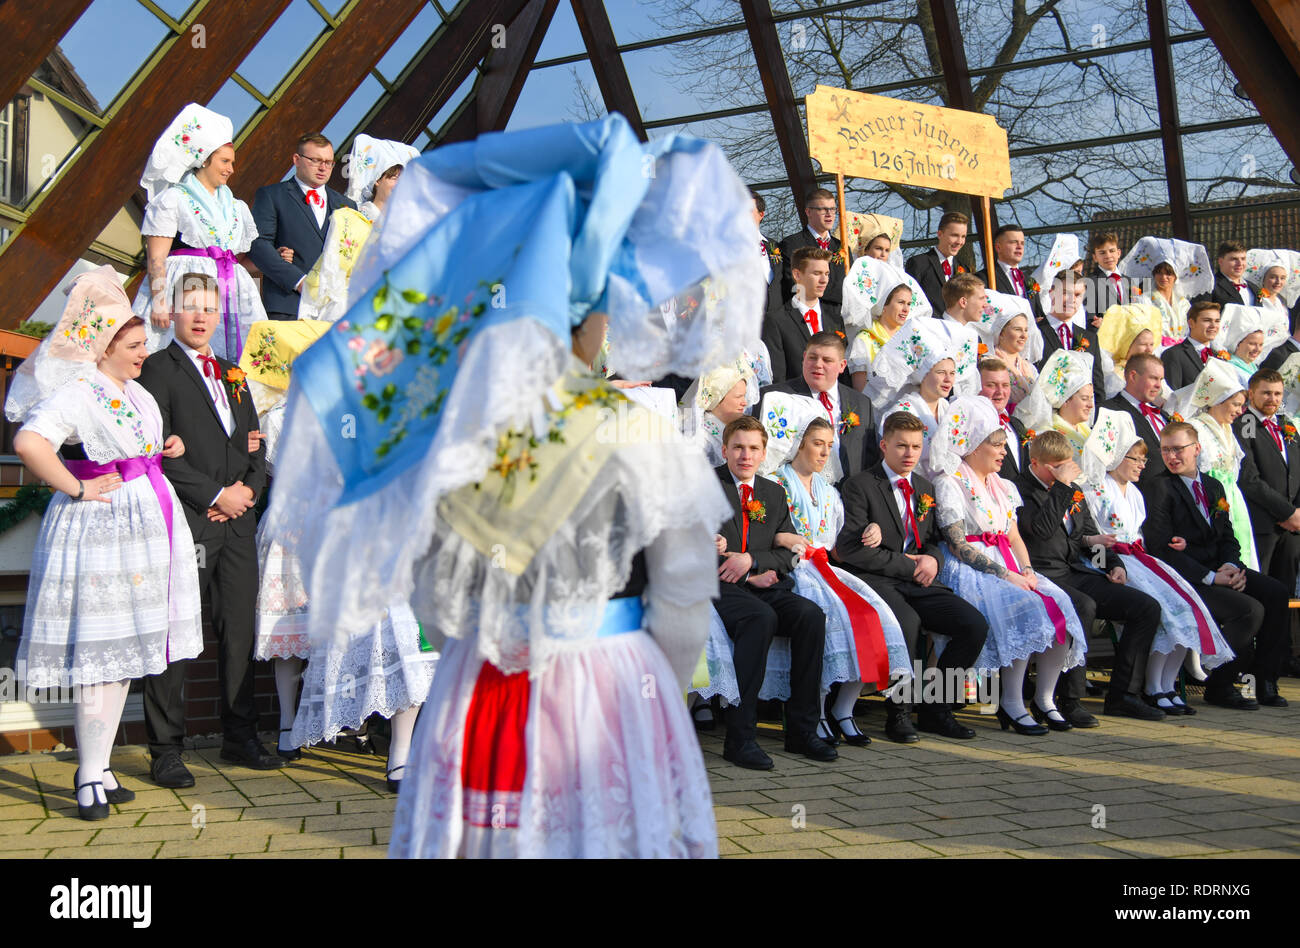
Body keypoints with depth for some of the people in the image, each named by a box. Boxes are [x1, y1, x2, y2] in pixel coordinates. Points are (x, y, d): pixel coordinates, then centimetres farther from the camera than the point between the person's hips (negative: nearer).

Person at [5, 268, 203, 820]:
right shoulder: (77, 392, -15)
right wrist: (76, 490, -22)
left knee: (123, 653, 13)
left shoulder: (133, 392, 14)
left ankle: (99, 768, 23)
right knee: (99, 656, -6)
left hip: (147, 523, 9)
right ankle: (89, 778, 4)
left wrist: (164, 449, 12)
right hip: (100, 530, -9)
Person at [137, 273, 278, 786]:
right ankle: (165, 749, 4)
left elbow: (255, 444, 21)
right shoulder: (157, 369, 0)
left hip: (237, 519, 6)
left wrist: (248, 489, 2)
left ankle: (240, 736, 18)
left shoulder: (232, 374, 20)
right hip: (185, 521, -6)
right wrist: (216, 495, -11)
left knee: (239, 631, 8)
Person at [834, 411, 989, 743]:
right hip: (875, 581, -6)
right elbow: (850, 549, -10)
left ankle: (935, 708, -3)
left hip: (917, 581, 6)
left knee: (975, 624, -18)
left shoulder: (926, 488, 20)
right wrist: (907, 564, -10)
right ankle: (898, 713, -17)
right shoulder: (860, 485, -1)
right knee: (907, 621, -37)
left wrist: (932, 559, 0)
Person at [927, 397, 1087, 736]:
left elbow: (1015, 538, 17)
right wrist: (1005, 574, -16)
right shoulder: (951, 484, -4)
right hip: (971, 570, -7)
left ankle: (1045, 696, -7)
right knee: (1026, 608, -30)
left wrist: (1026, 571, -3)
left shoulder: (1002, 487, 22)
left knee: (1059, 604, -17)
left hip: (1008, 568, 7)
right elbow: (957, 545, -12)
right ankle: (1011, 704, -22)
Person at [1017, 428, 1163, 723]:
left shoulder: (1073, 491, 22)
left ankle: (1122, 695, -2)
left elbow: (1091, 535, 28)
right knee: (1084, 606, -38)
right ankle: (1068, 702, -28)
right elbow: (1042, 528, -20)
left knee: (1147, 608, -6)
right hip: (1044, 575, -8)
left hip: (1078, 572, 8)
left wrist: (1115, 564, 11)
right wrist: (1062, 485, -16)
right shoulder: (1020, 489, -3)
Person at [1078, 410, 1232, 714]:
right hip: (1112, 561, -8)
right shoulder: (1096, 490, -2)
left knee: (1187, 604, -14)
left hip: (1137, 558, 8)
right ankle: (1152, 690, -17)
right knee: (1165, 605, -26)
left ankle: (1167, 686, -10)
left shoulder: (1134, 492, 24)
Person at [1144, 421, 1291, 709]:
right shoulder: (1161, 488, -7)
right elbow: (1161, 549, -14)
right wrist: (1211, 577, -18)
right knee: (1251, 610, -25)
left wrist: (1230, 566, -8)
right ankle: (1218, 687, -9)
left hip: (1219, 570, 7)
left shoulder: (1214, 487, 16)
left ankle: (1266, 681, -4)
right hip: (1186, 578, -7)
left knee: (1276, 593, -15)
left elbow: (1227, 538, 16)